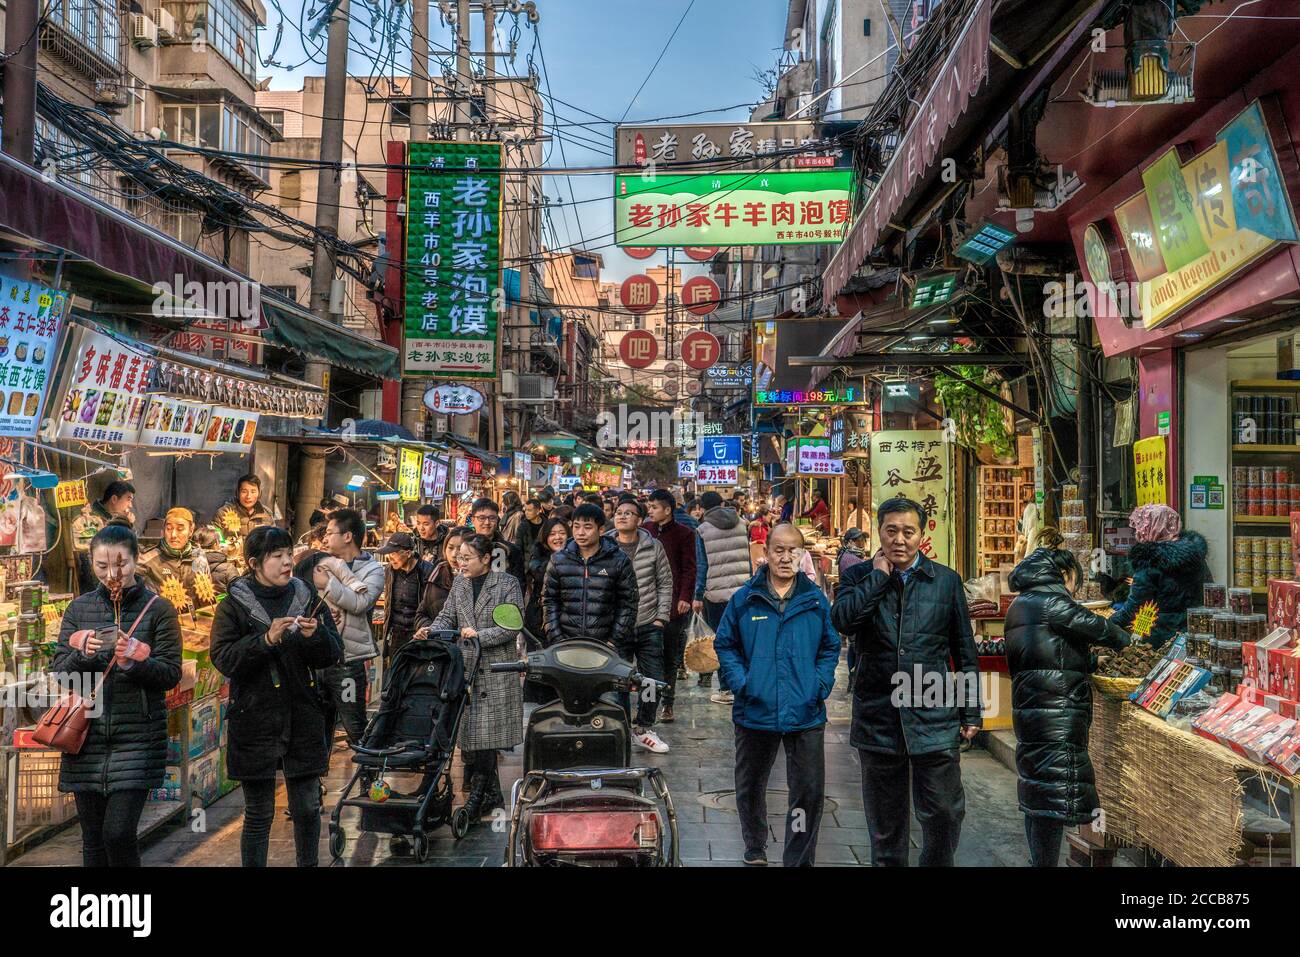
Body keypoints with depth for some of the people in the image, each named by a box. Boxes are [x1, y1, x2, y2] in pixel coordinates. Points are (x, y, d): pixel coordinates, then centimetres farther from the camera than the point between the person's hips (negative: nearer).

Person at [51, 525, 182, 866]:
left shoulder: (158, 608, -2)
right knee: (93, 838, 10)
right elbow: (56, 672, 6)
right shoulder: (79, 608, 8)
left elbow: (171, 674, -4)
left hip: (138, 737, -3)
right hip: (87, 736, 3)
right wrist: (80, 654, -14)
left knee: (119, 832, -10)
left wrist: (137, 661, -23)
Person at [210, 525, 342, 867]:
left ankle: (308, 863, 27)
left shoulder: (308, 598, 6)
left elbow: (333, 656, 5)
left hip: (304, 719, 3)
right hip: (255, 720, -3)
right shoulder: (234, 606, -2)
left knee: (308, 806, 9)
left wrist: (316, 635, -15)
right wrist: (267, 639, -23)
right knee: (259, 813, 5)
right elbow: (223, 659, -11)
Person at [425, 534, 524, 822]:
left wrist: (481, 635, -15)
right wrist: (431, 631, -6)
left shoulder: (507, 583, -3)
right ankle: (492, 794, 17)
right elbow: (447, 616, 14)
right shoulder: (459, 583, 14)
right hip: (465, 666, 5)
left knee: (485, 732, -7)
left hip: (496, 669, -5)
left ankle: (477, 796, 1)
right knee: (470, 731, 5)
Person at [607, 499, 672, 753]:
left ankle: (643, 728, 23)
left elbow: (665, 583, 8)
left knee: (654, 680, 6)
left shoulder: (653, 547, 3)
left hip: (649, 627, 2)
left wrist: (661, 617, 1)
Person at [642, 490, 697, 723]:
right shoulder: (644, 530, 9)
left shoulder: (683, 534, 0)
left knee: (671, 657, 3)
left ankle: (667, 704, 11)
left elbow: (689, 569, -1)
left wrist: (685, 597, -12)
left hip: (673, 604, -3)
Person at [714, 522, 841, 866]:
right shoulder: (744, 599, -1)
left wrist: (821, 685, -3)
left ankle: (799, 860, 17)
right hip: (755, 711, 1)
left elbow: (830, 648, 11)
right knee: (750, 787, 17)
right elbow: (724, 644, 7)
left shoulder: (816, 600, 2)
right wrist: (740, 683, -6)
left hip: (806, 713, 0)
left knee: (809, 793, 0)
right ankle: (754, 849, 40)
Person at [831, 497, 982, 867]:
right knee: (884, 819, 13)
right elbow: (842, 620, -19)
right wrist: (879, 575, -11)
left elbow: (965, 653, 8)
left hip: (935, 718, 0)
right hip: (877, 719, 0)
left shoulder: (947, 580, 5)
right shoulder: (859, 577, 3)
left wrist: (971, 713, 6)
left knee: (944, 813, 4)